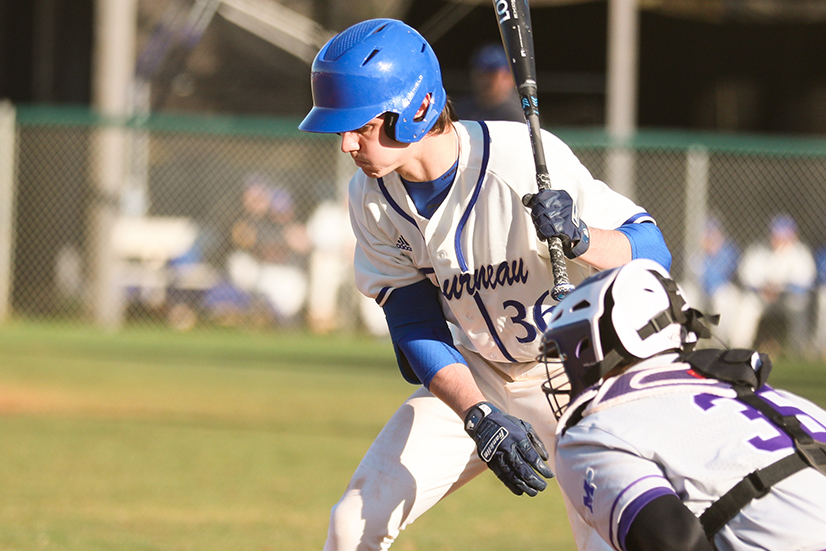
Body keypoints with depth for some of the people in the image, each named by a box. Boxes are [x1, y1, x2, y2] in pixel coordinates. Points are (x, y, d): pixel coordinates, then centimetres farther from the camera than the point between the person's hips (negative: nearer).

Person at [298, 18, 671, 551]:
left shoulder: (524, 159, -28)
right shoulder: (372, 197, -11)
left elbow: (653, 250, -25)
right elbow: (417, 328, -10)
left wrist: (578, 238, -46)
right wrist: (481, 421, -26)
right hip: (475, 374, 5)